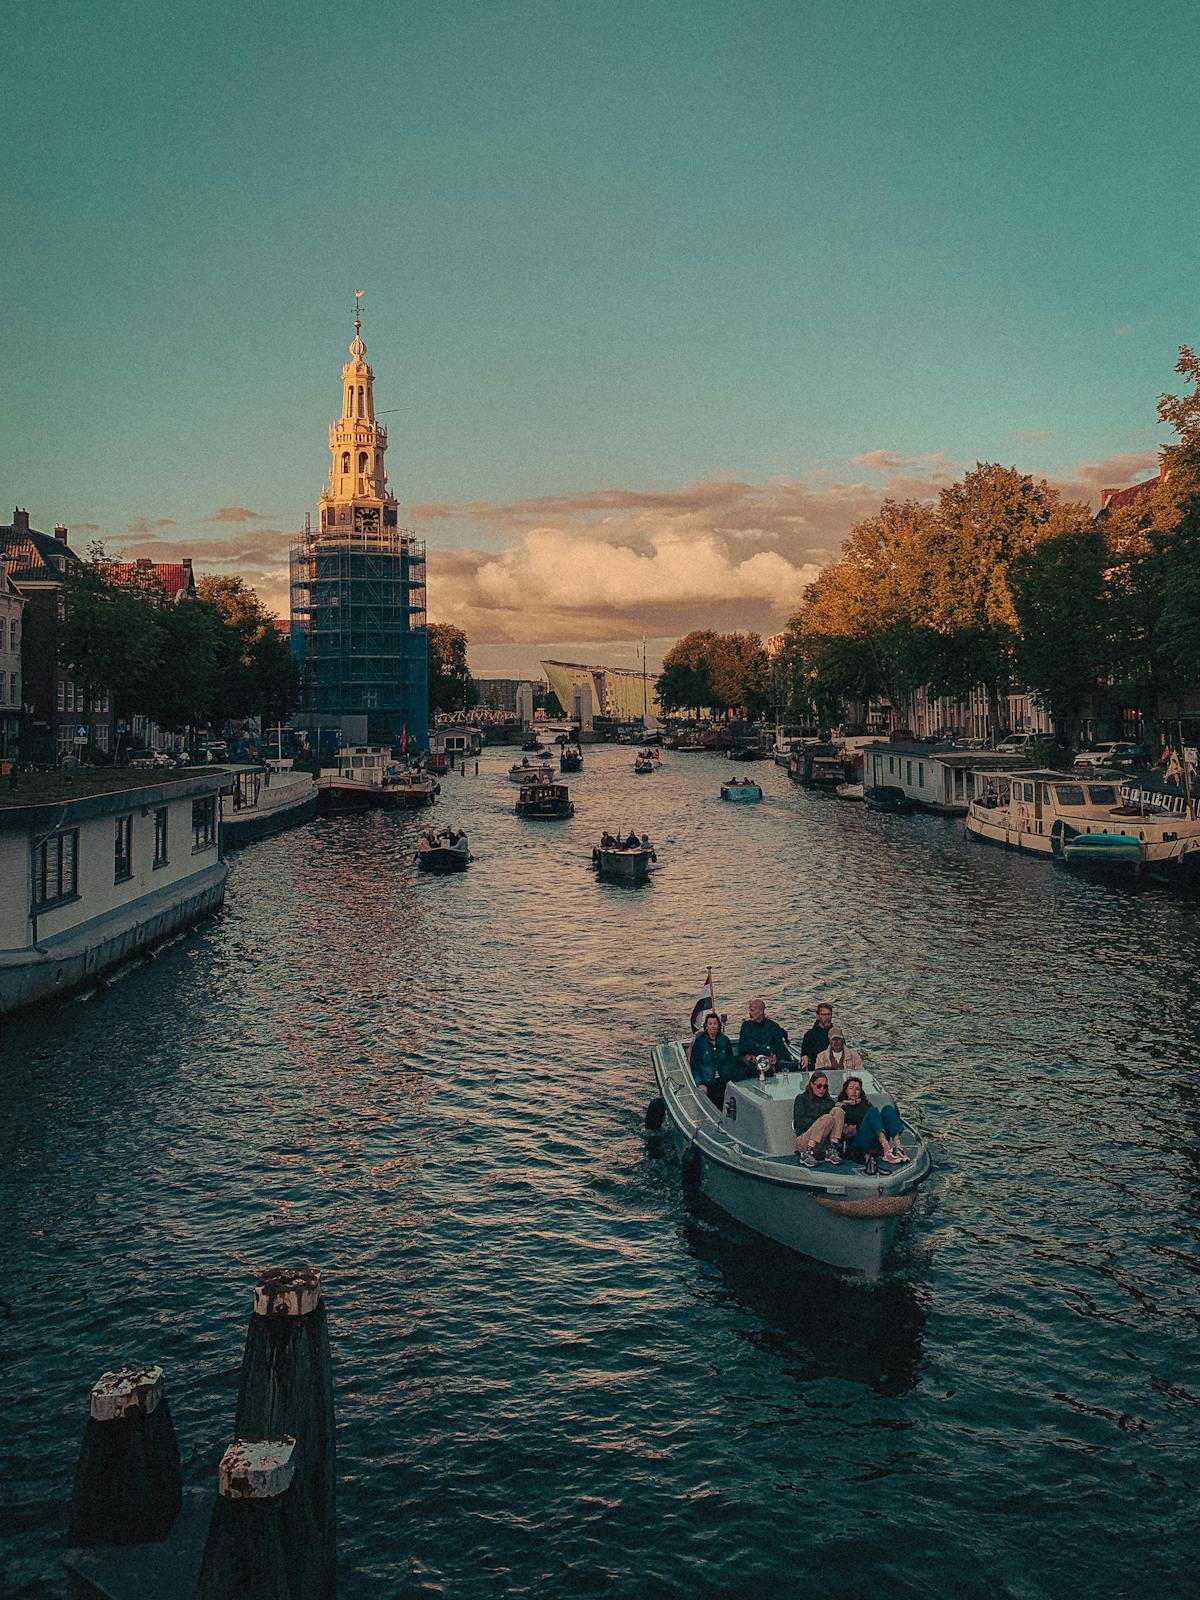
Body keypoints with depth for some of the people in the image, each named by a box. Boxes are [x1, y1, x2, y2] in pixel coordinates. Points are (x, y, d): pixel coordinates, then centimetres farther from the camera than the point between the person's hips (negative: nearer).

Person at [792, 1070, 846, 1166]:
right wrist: (822, 1122, -15)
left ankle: (832, 1150, -24)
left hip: (825, 1142, 4)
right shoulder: (801, 1098, 9)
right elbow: (799, 1122, -6)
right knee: (827, 1118, -29)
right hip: (803, 1140, -4)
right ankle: (807, 1153, -31)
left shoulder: (829, 1101, 21)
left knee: (837, 1111, -14)